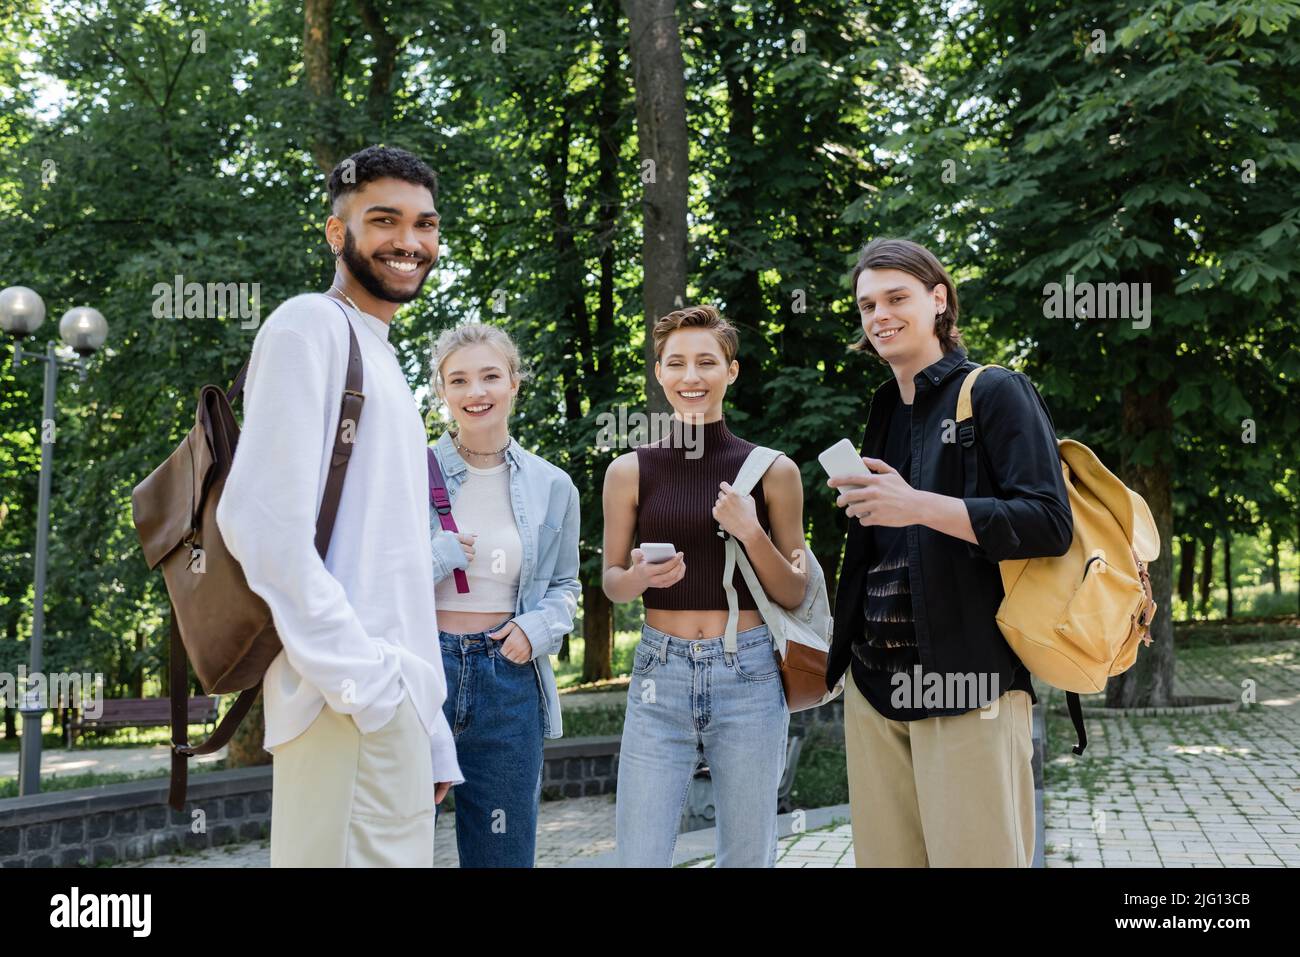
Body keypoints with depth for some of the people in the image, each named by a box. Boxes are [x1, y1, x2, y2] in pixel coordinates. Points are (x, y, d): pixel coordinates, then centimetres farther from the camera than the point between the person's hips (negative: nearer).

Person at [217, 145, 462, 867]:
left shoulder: (383, 356, 22)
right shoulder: (310, 327, -6)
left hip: (397, 698, 9)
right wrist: (359, 676, -19)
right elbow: (264, 521, -18)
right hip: (353, 702, -9)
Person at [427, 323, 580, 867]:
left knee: (503, 851, 10)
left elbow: (566, 584, 16)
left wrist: (540, 627, -3)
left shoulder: (552, 486, 7)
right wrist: (436, 558, -16)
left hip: (508, 678, 3)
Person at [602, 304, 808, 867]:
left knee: (747, 857, 10)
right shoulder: (630, 471, 2)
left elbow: (794, 594, 4)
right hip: (660, 676, 0)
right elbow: (611, 582, 10)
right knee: (639, 856, 0)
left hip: (748, 677, 0)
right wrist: (640, 576, -13)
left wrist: (751, 534, -13)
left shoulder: (772, 471, 1)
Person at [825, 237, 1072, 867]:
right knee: (885, 856, 6)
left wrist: (919, 507, -19)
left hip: (967, 681, -6)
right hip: (875, 684, 7)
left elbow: (1049, 524, -13)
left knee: (976, 855, -7)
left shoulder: (995, 393, -2)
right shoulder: (881, 412, 19)